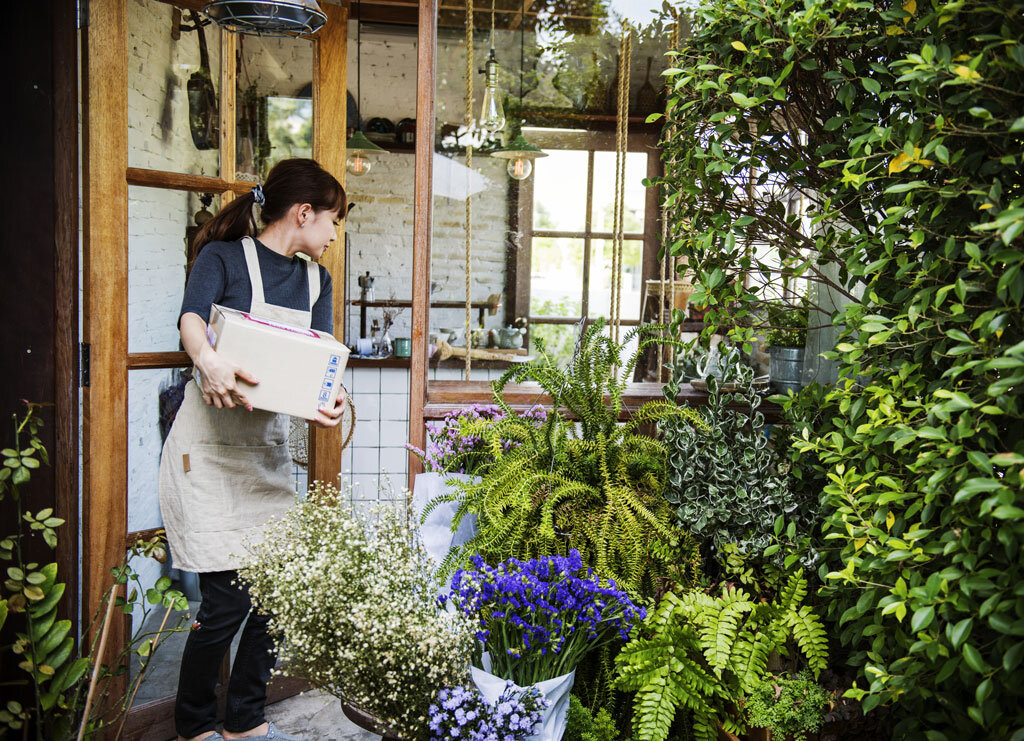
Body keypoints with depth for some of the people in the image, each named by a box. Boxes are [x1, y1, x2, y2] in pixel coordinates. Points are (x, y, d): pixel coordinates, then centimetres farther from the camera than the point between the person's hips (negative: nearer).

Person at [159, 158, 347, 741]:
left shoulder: (316, 279, 14)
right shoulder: (225, 256, -3)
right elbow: (191, 317, -21)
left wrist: (331, 399, -19)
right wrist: (209, 360, -44)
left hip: (271, 443, 6)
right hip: (210, 445, -6)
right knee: (228, 597, -7)